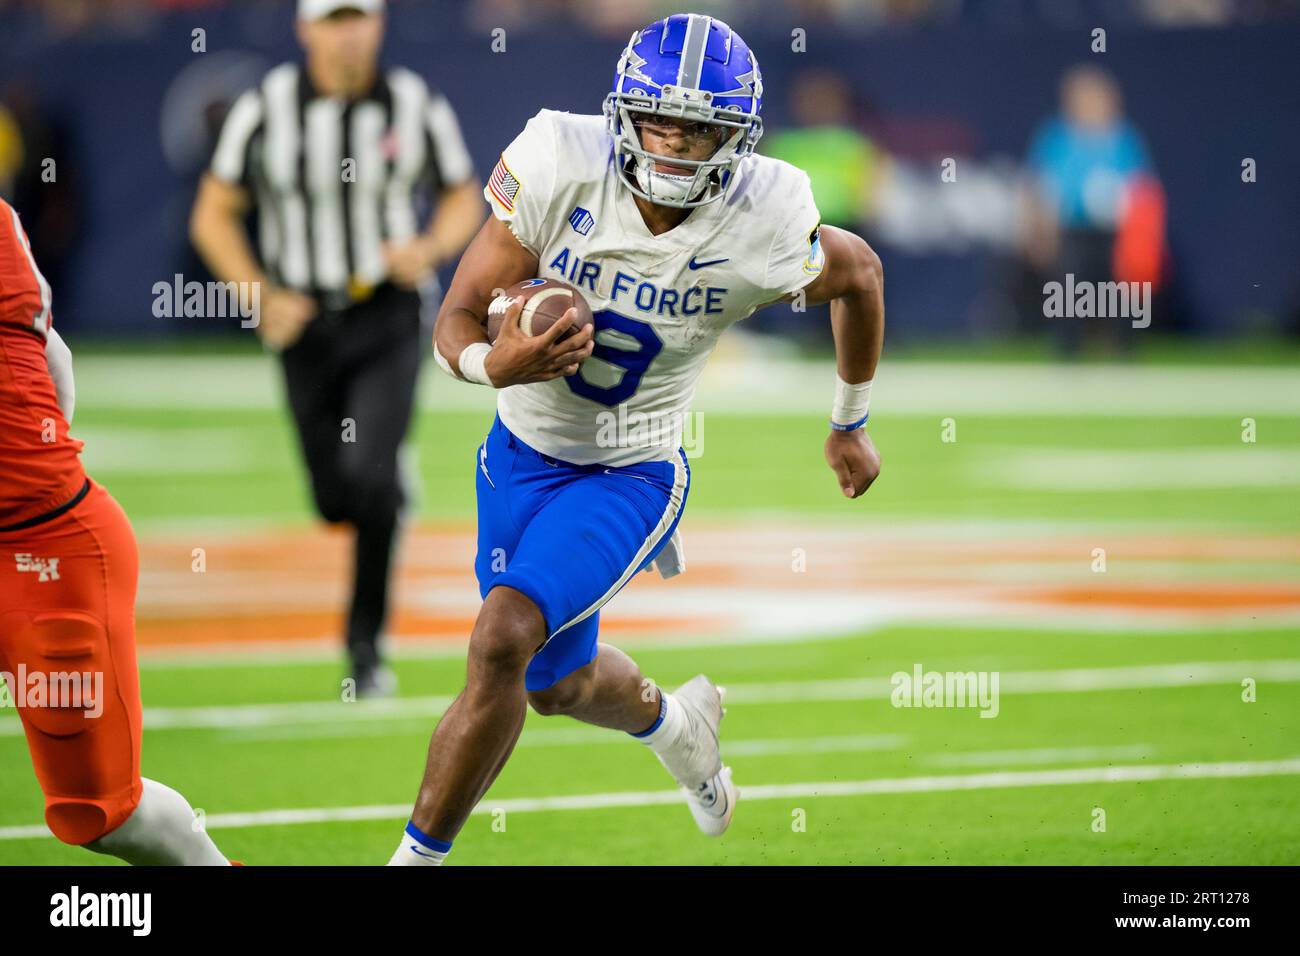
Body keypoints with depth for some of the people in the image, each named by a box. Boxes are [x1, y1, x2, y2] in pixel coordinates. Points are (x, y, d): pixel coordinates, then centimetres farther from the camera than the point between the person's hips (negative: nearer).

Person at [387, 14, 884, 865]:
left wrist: (851, 424, 14)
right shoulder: (560, 169, -23)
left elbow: (859, 273, 2)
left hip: (635, 473, -3)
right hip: (524, 450, 3)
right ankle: (673, 725, 55)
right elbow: (456, 324, -18)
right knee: (556, 684, 19)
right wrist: (498, 364, -43)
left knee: (504, 639, -24)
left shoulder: (764, 233, -23)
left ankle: (418, 858, -11)